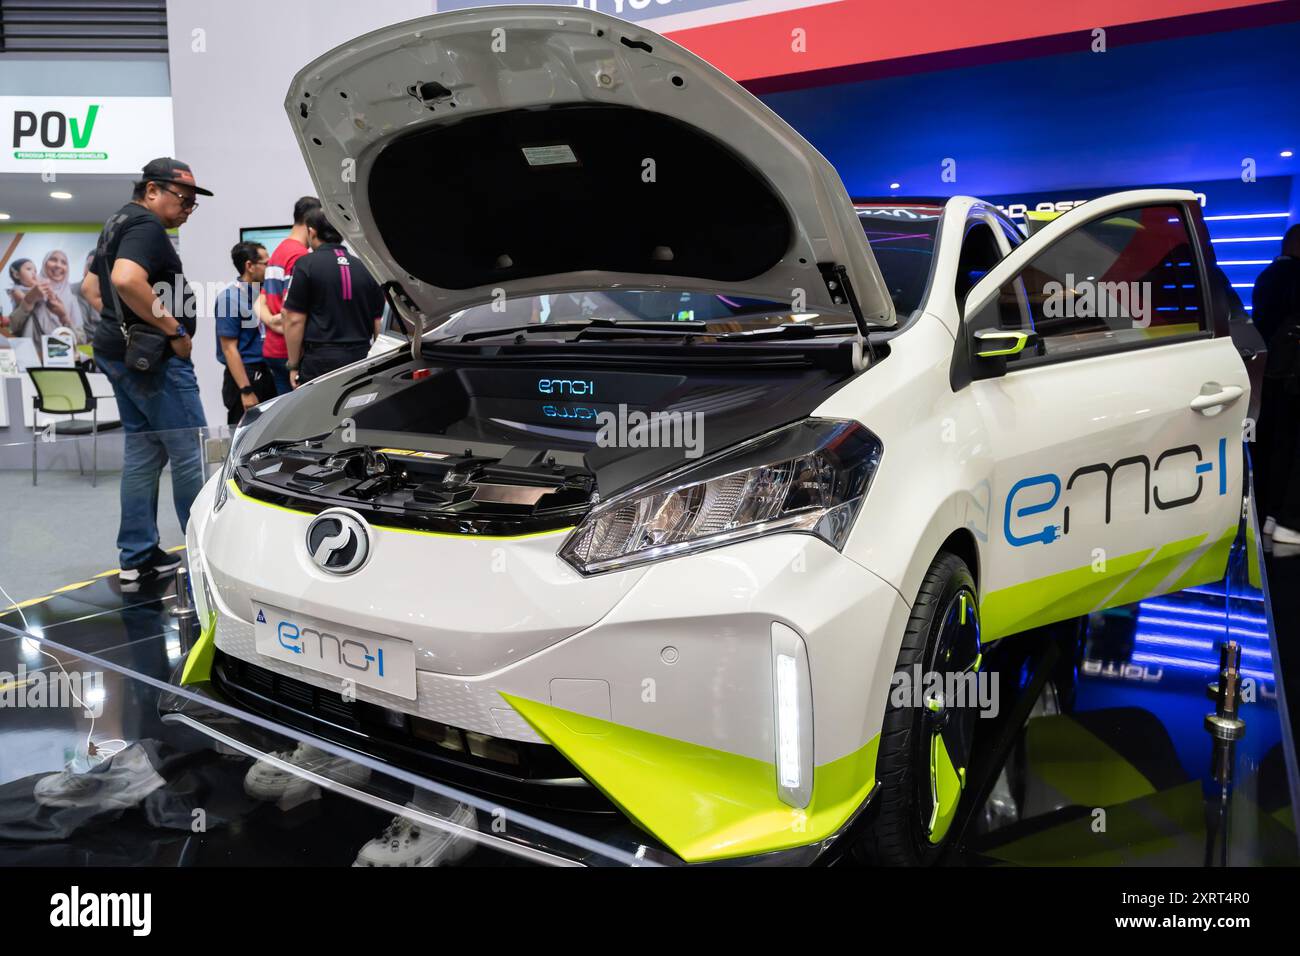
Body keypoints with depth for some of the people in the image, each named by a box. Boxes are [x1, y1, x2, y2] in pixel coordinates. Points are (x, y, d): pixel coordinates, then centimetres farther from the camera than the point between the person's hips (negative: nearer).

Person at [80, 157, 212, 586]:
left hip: (117, 352, 11)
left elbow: (91, 285, 27)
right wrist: (174, 329, -23)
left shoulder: (117, 224, 19)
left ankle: (137, 558, 16)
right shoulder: (146, 225, -15)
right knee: (191, 454, -4)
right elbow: (126, 280, -32)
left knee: (142, 450, 13)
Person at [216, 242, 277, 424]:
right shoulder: (230, 298, -12)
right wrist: (246, 391, -19)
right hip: (245, 375, -8)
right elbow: (229, 349, -15)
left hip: (266, 373, 8)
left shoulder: (260, 293, 10)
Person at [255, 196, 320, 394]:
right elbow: (289, 310, -20)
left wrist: (271, 322, -1)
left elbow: (260, 304, 19)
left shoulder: (278, 252, 19)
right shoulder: (300, 255, -12)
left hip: (272, 350, 9)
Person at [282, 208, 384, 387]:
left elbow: (295, 320, -7)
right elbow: (377, 322, 12)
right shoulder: (365, 267, 10)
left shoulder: (306, 265, -4)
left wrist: (294, 365, -1)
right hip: (361, 358, 5)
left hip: (320, 360, -5)